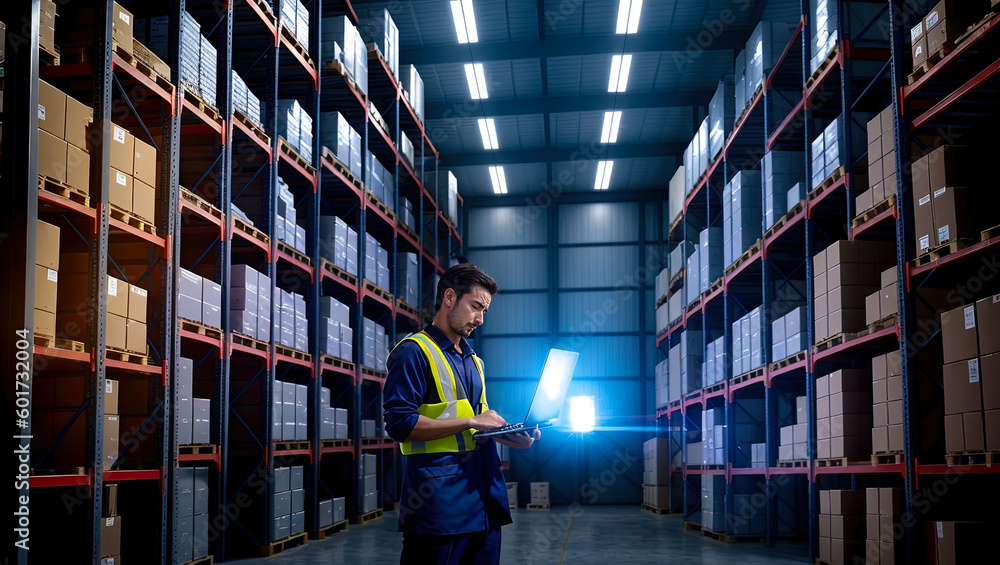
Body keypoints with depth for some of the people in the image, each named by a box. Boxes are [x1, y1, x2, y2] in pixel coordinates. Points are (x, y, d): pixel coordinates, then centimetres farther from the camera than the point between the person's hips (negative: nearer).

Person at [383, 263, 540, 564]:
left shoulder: (472, 359, 21)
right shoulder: (413, 352, -6)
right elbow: (401, 424, -16)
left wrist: (514, 439, 8)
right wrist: (470, 421, -14)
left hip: (483, 495, 8)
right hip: (440, 498, -8)